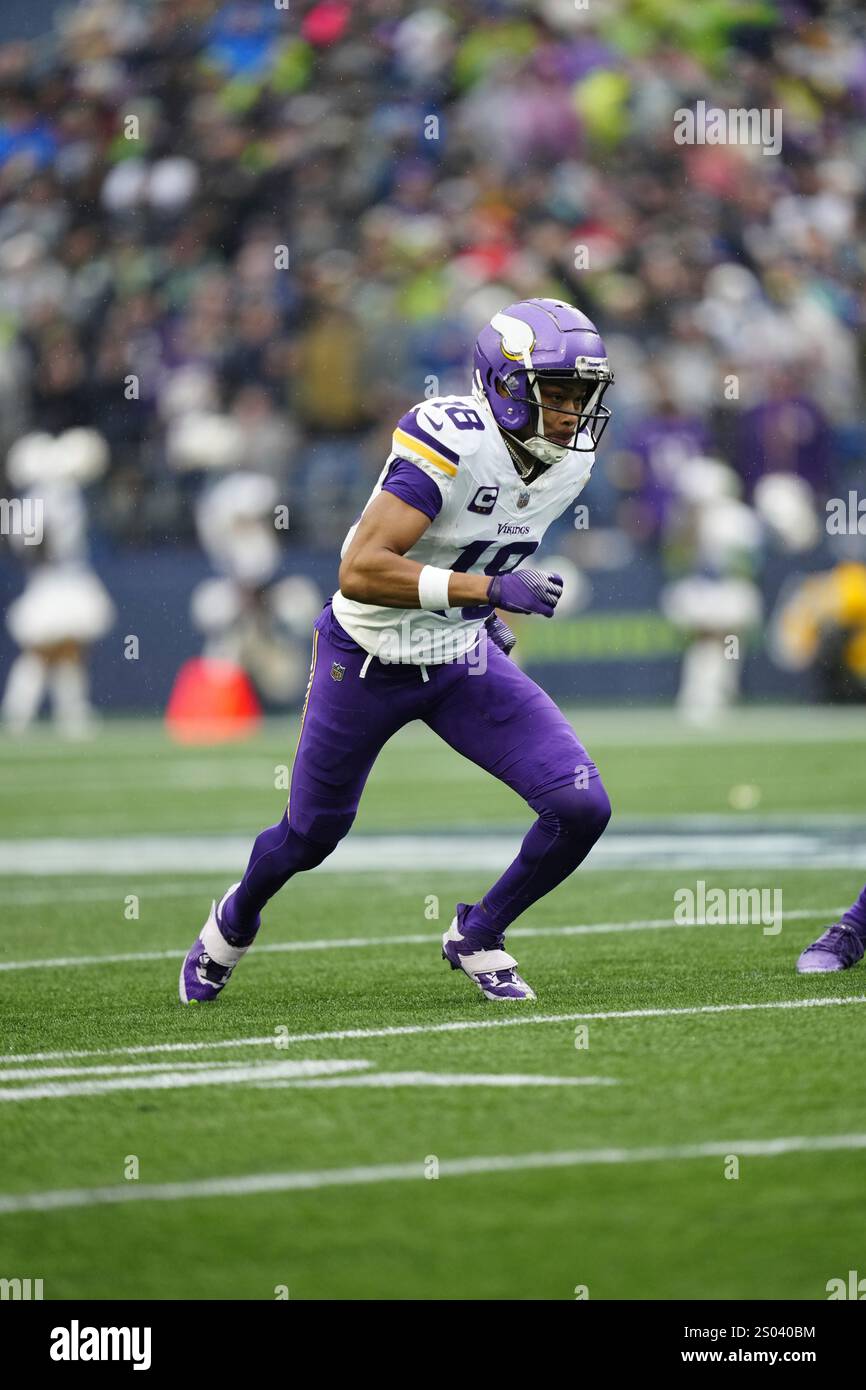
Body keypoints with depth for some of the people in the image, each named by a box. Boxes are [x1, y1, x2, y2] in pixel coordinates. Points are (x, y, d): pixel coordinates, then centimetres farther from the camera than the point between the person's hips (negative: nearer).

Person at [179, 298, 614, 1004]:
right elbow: (359, 572, -36)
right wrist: (487, 589, -40)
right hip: (369, 660, -5)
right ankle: (235, 921, 49)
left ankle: (478, 937, 12)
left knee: (581, 808, -12)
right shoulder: (452, 444, -30)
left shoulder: (571, 461, -6)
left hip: (461, 659, 5)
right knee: (310, 837, 14)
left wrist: (493, 621, 10)